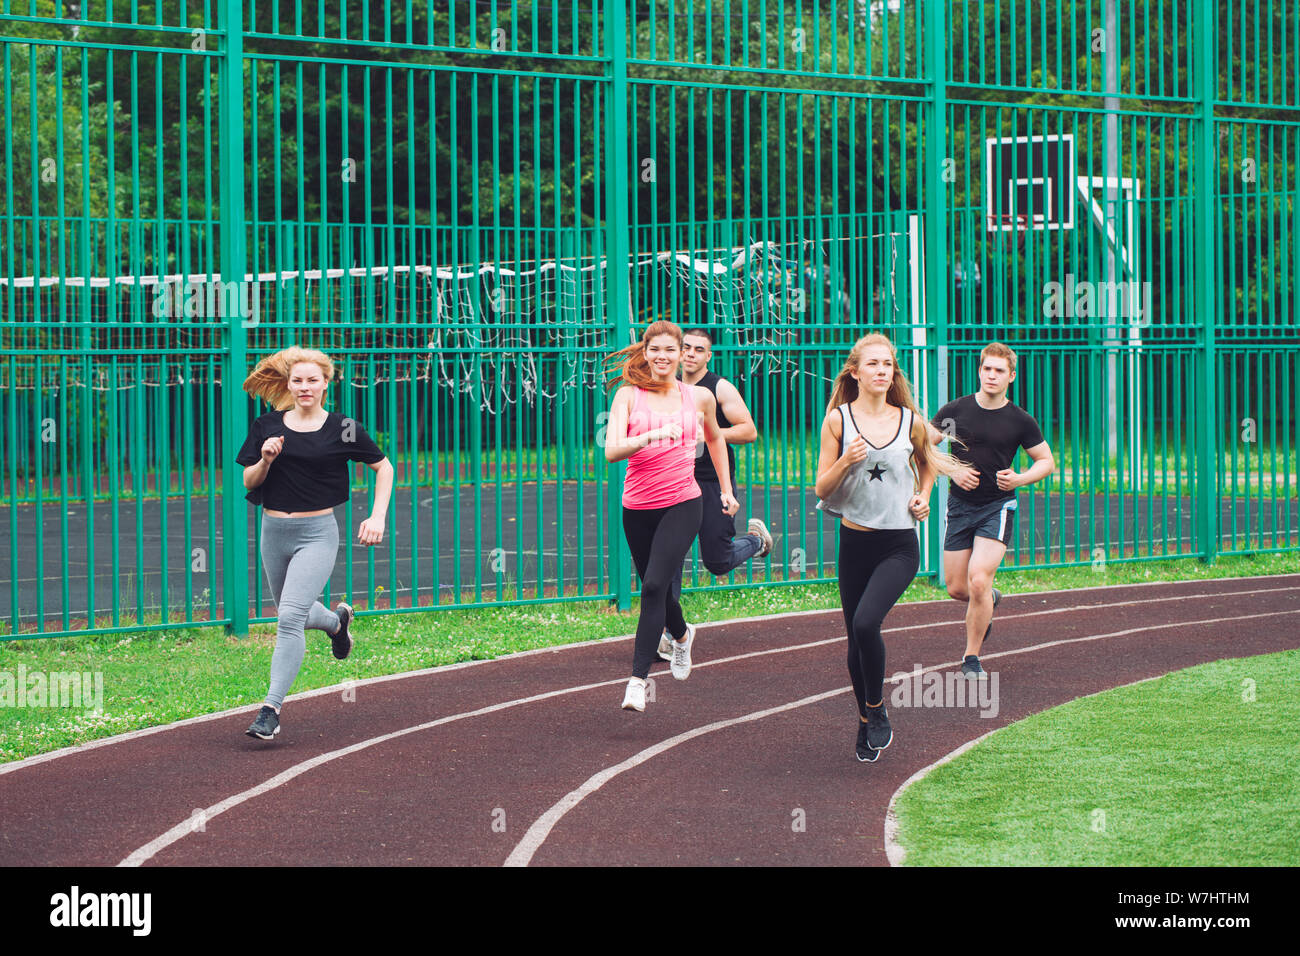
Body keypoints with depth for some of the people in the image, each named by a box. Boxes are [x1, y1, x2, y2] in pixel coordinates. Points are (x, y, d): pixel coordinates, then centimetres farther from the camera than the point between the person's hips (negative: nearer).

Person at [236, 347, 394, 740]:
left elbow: (384, 467, 9)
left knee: (290, 618, -18)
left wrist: (377, 517, -1)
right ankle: (337, 620, 54)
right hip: (274, 531, 4)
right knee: (292, 616, 19)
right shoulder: (268, 427, 3)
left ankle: (271, 709, -16)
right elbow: (248, 483, 7)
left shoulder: (342, 429, -3)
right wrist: (265, 460, -13)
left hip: (317, 533, -4)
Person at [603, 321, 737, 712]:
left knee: (654, 586, -18)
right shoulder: (629, 395, -2)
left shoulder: (700, 397, 4)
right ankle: (681, 635, 50)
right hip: (638, 506, 1)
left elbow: (714, 437, 25)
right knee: (656, 590, 15)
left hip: (683, 504, -1)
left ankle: (638, 679, -17)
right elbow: (612, 450, -15)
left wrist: (726, 489, 27)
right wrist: (652, 435, -30)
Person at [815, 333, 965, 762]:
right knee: (856, 637, 6)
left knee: (866, 622, -22)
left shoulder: (909, 421, 3)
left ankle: (875, 712, -1)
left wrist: (922, 497, 6)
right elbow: (822, 488, -1)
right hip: (855, 542, 1)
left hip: (899, 545, -1)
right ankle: (868, 726, 28)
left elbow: (927, 462, 24)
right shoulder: (838, 420, 0)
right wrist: (845, 462, -19)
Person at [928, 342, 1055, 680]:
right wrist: (953, 472, -11)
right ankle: (989, 601, 42)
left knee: (978, 580, -18)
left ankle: (971, 658, -2)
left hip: (998, 506, -2)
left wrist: (1020, 479, -12)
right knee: (957, 589, 5)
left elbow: (1047, 461, 7)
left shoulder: (1020, 421, -3)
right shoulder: (956, 410, -1)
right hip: (960, 505, 3)